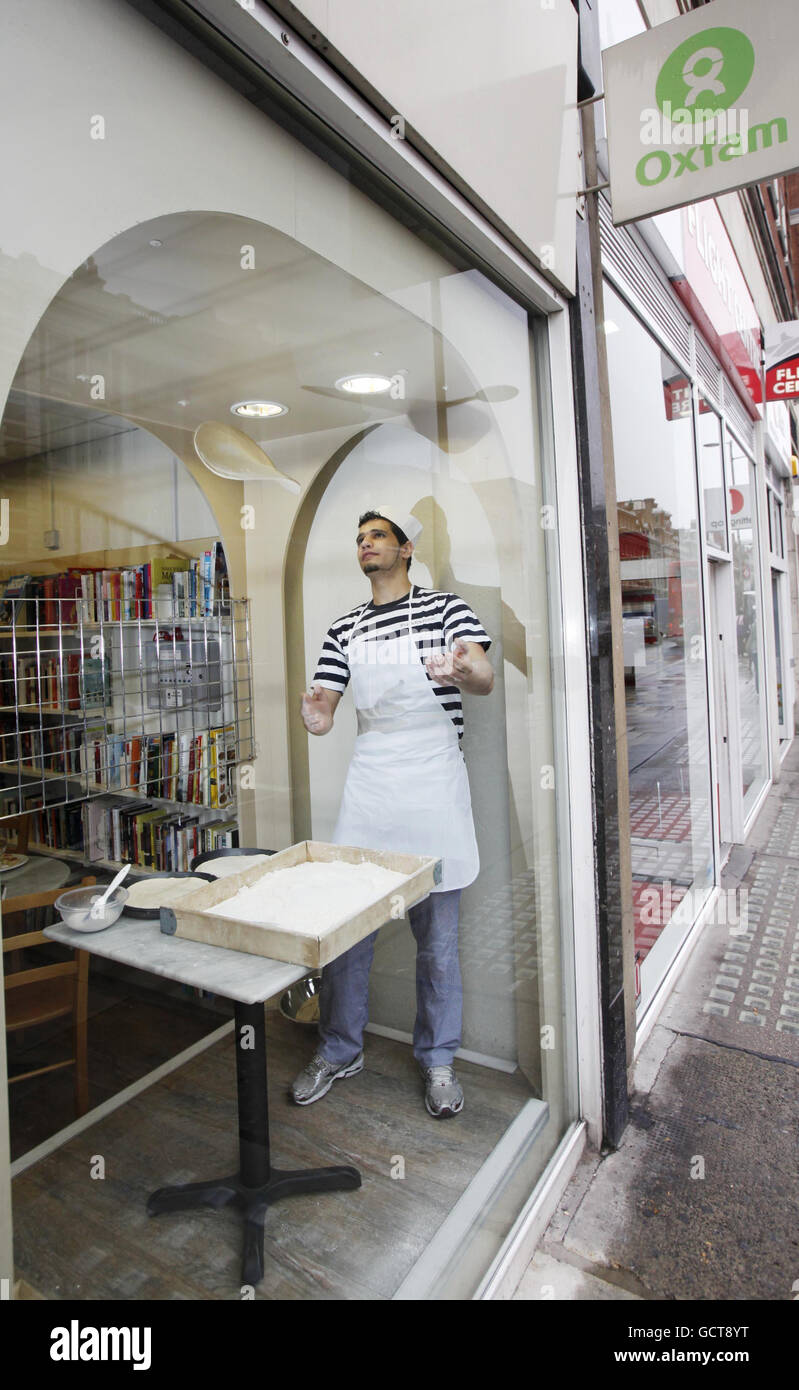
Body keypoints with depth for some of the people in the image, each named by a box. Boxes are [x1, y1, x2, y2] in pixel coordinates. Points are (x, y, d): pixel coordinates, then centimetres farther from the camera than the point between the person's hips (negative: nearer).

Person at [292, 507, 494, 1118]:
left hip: (432, 782, -3)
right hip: (368, 782, 4)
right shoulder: (345, 629, 12)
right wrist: (316, 717, -17)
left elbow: (485, 677, -16)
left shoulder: (445, 608, 0)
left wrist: (461, 670, -40)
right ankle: (340, 1051, 30)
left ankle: (438, 1060, 28)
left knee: (438, 938, 7)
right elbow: (325, 712, 7)